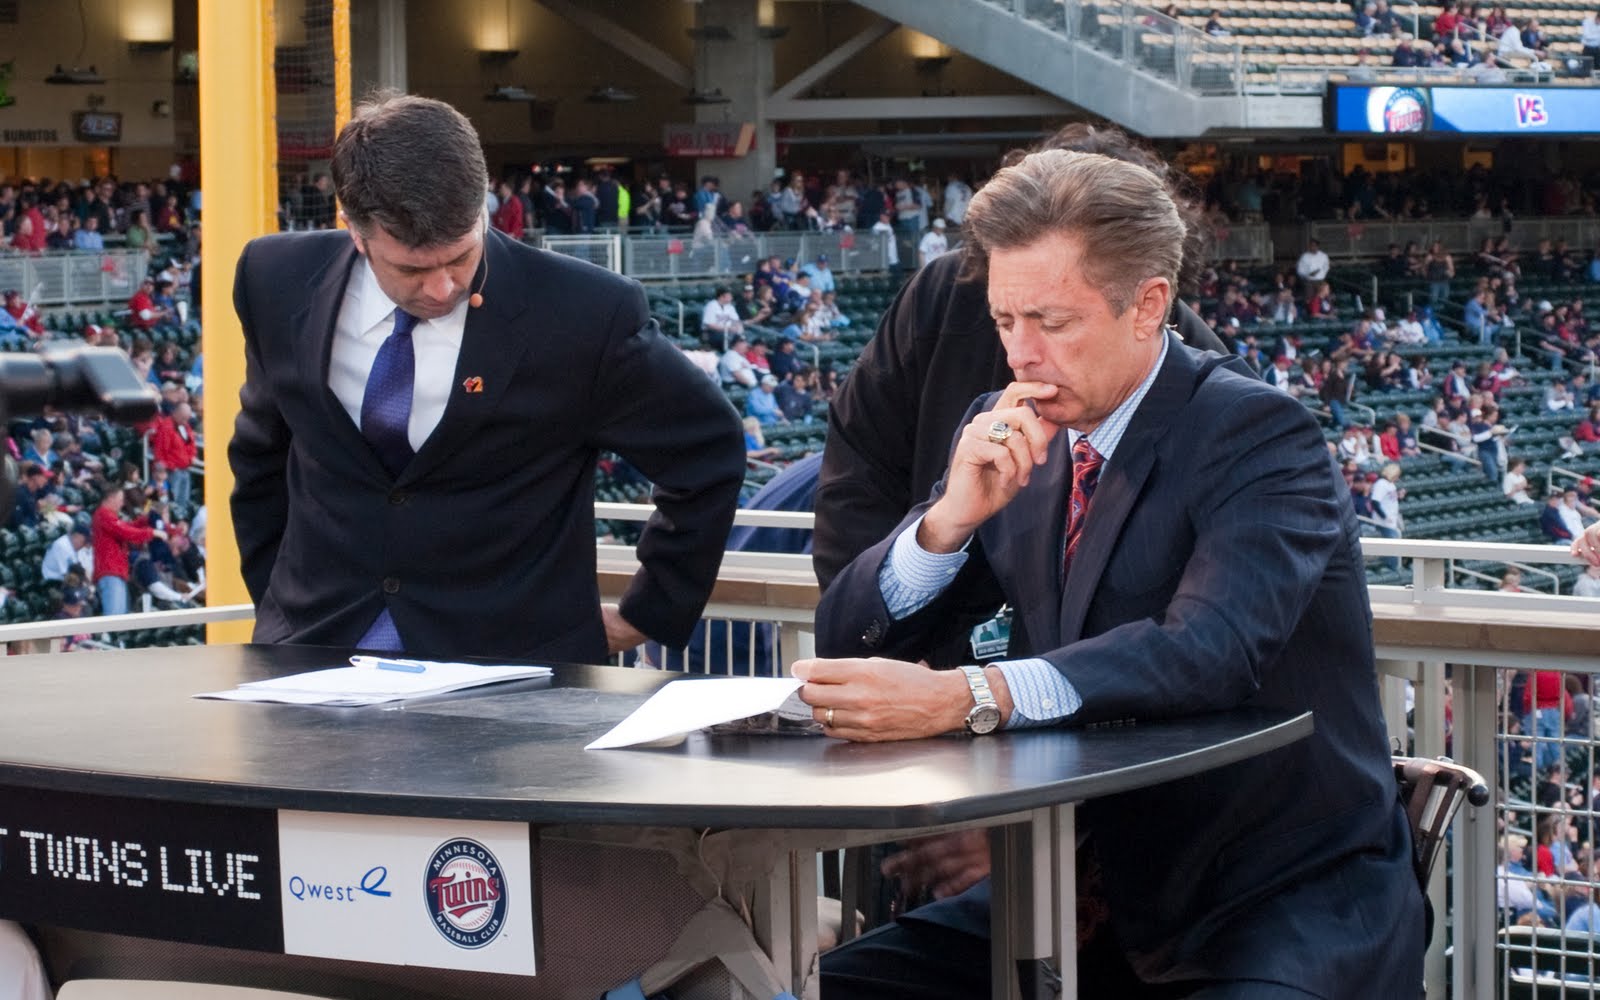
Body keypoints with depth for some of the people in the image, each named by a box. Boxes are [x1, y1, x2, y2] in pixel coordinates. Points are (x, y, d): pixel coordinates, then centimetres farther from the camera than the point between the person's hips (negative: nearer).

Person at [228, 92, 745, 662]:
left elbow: (708, 451, 3)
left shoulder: (581, 315, -11)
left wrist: (648, 616, 7)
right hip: (314, 650, 4)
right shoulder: (279, 284, 1)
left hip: (507, 678, -4)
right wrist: (278, 603, 16)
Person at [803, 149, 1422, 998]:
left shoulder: (1260, 436, -12)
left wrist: (964, 697, -42)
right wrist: (953, 515, -13)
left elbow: (1208, 651, -30)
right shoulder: (1009, 436, 7)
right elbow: (847, 642, 7)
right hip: (1094, 898, 6)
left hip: (1289, 904, -6)